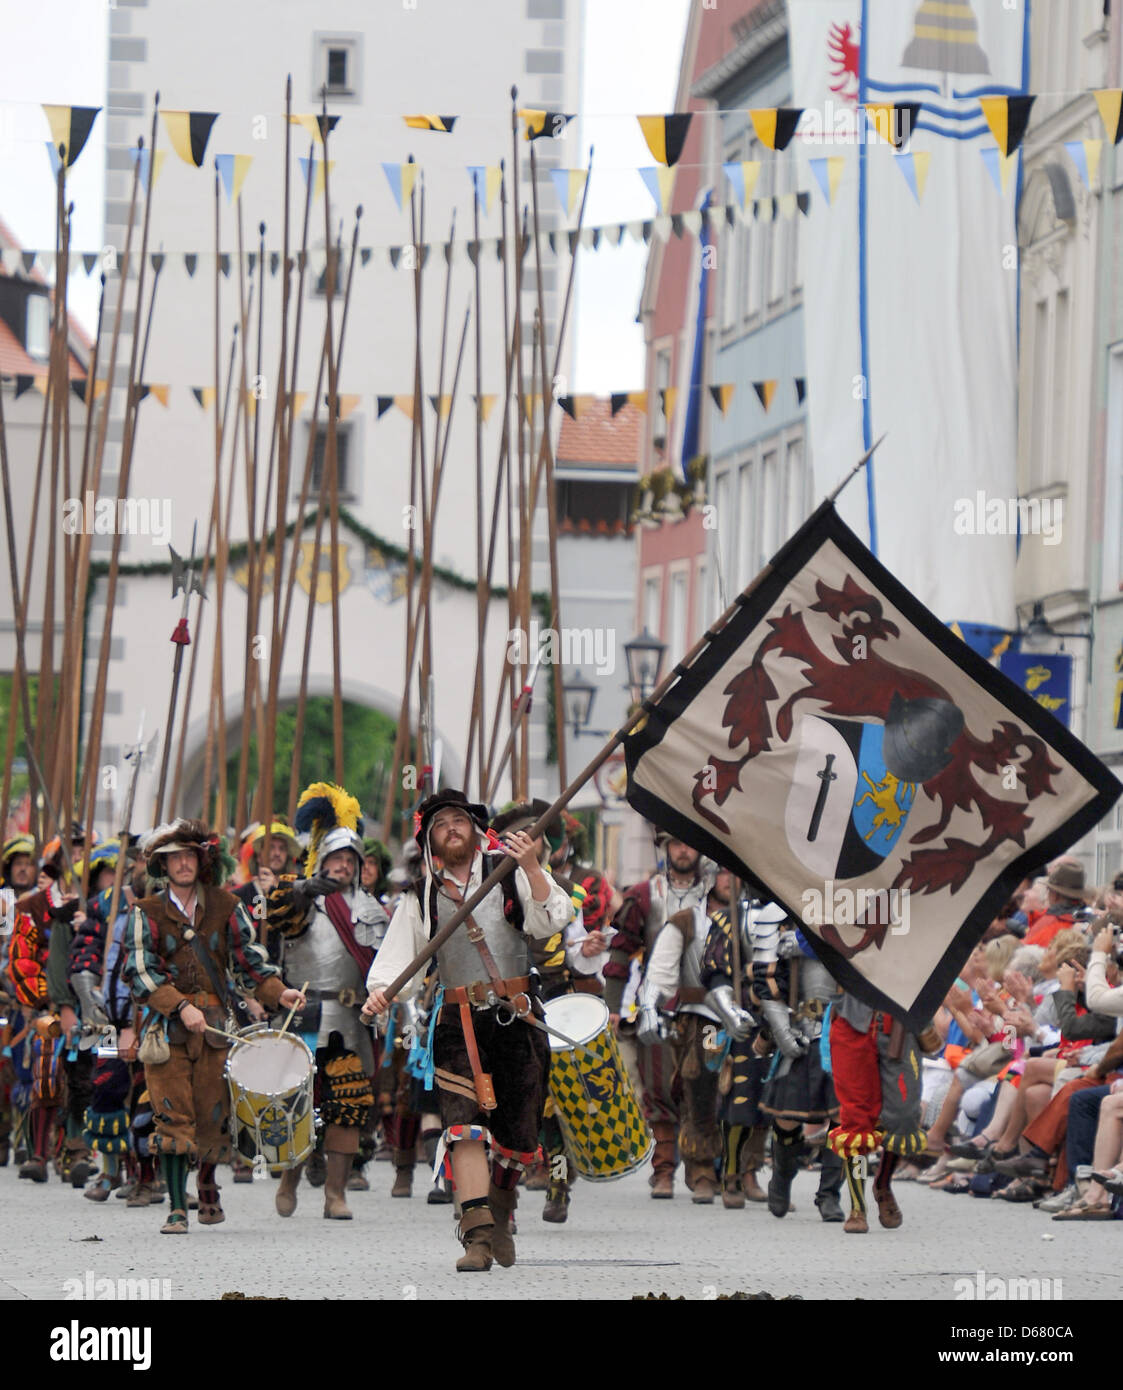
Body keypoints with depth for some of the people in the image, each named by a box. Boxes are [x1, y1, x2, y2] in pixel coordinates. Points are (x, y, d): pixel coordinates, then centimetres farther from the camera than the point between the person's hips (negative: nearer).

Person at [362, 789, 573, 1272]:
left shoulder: (511, 876, 8)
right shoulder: (420, 898, 13)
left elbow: (550, 921, -5)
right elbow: (398, 959, 11)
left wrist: (531, 867, -19)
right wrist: (381, 993, -10)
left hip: (517, 1018, 0)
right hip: (460, 1023, 0)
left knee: (518, 1132, 5)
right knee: (465, 1124, -17)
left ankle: (500, 1215, 32)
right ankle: (477, 1236, -23)